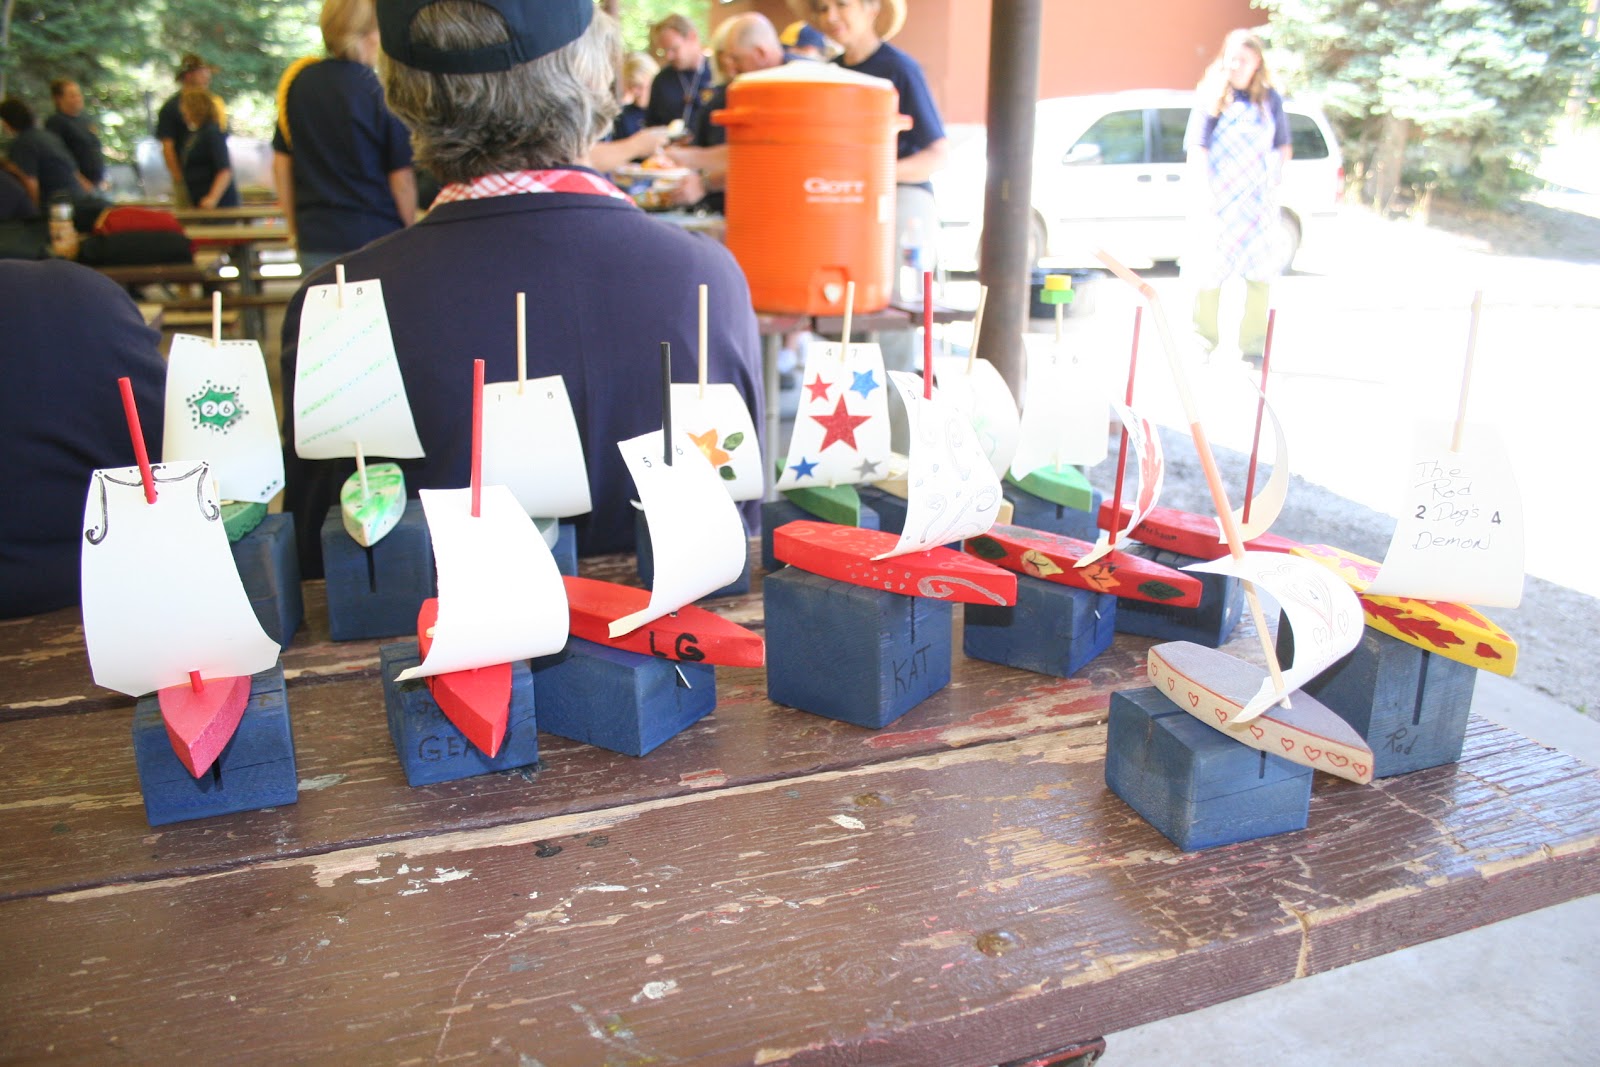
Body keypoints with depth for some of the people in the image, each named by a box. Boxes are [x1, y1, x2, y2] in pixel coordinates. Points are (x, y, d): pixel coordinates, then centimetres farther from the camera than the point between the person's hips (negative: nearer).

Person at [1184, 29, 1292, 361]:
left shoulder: (1270, 99, 8)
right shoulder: (1212, 97, 2)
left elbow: (1283, 147, 16)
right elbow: (1196, 147, -5)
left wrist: (1274, 177, 2)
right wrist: (1207, 187, -15)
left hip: (1260, 200, 2)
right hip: (1221, 201, -2)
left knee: (1261, 273, 3)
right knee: (1209, 271, -2)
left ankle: (1253, 345, 12)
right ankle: (1205, 343, 11)